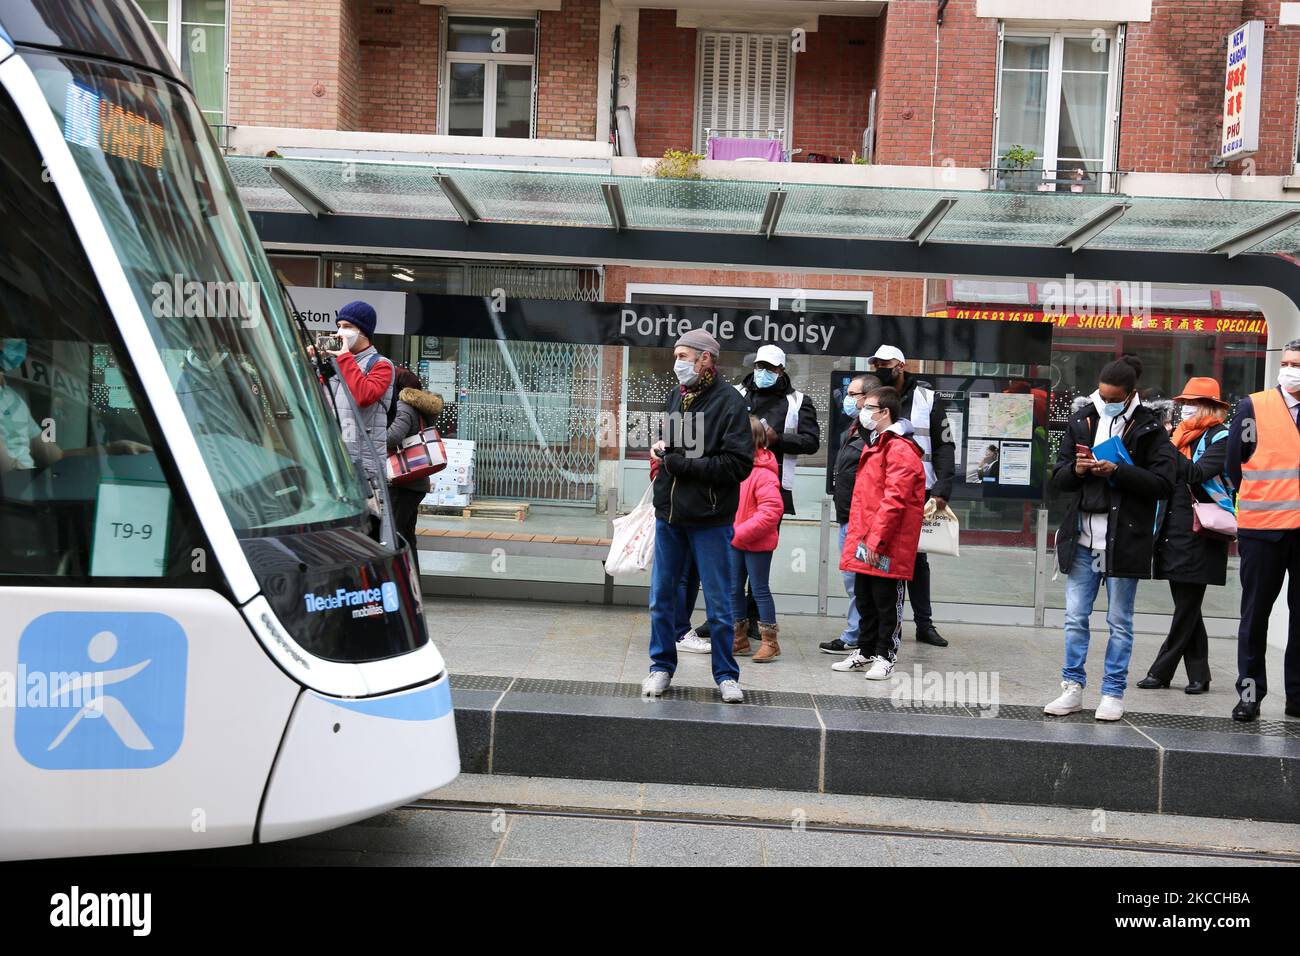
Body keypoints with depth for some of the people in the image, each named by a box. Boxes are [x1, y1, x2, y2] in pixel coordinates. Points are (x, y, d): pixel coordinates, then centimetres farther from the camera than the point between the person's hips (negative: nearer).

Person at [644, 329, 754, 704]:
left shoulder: (728, 402, -11)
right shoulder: (675, 396, 10)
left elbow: (739, 464, -19)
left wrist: (679, 462, -18)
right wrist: (662, 447, 2)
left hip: (710, 521, -6)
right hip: (668, 515, 6)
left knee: (718, 603, 5)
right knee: (661, 598, 11)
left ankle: (726, 675, 18)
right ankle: (662, 666, 26)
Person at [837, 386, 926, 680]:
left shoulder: (899, 449, -14)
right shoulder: (875, 444, 18)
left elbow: (894, 500, -21)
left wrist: (876, 539, -22)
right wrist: (859, 536, 17)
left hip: (886, 545, -10)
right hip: (865, 541, 10)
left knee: (886, 601, 0)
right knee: (864, 598, 15)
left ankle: (885, 656, 9)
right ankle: (866, 652, 26)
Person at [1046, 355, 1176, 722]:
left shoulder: (1149, 429, -3)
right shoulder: (1082, 421, 9)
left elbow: (1163, 483, -9)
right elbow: (1058, 478, 11)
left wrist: (1117, 471, -18)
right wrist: (1076, 470, -10)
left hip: (1125, 539, -4)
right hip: (1082, 538, 4)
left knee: (1120, 621, 6)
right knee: (1075, 618, 6)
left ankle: (1113, 694, 15)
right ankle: (1073, 689, 16)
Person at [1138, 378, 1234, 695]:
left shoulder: (1220, 437, -5)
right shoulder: (1182, 433, 16)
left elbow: (1197, 473, -18)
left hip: (1199, 535, -7)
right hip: (1175, 532, 8)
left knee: (1187, 607, -1)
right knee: (1187, 606, 10)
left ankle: (1161, 671, 2)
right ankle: (1198, 675, 16)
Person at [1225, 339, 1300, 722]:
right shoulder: (1254, 407, 0)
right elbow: (1235, 462, 2)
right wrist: (1255, 502, 1)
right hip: (1263, 528, -2)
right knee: (1256, 612, 6)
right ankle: (1249, 692, 13)